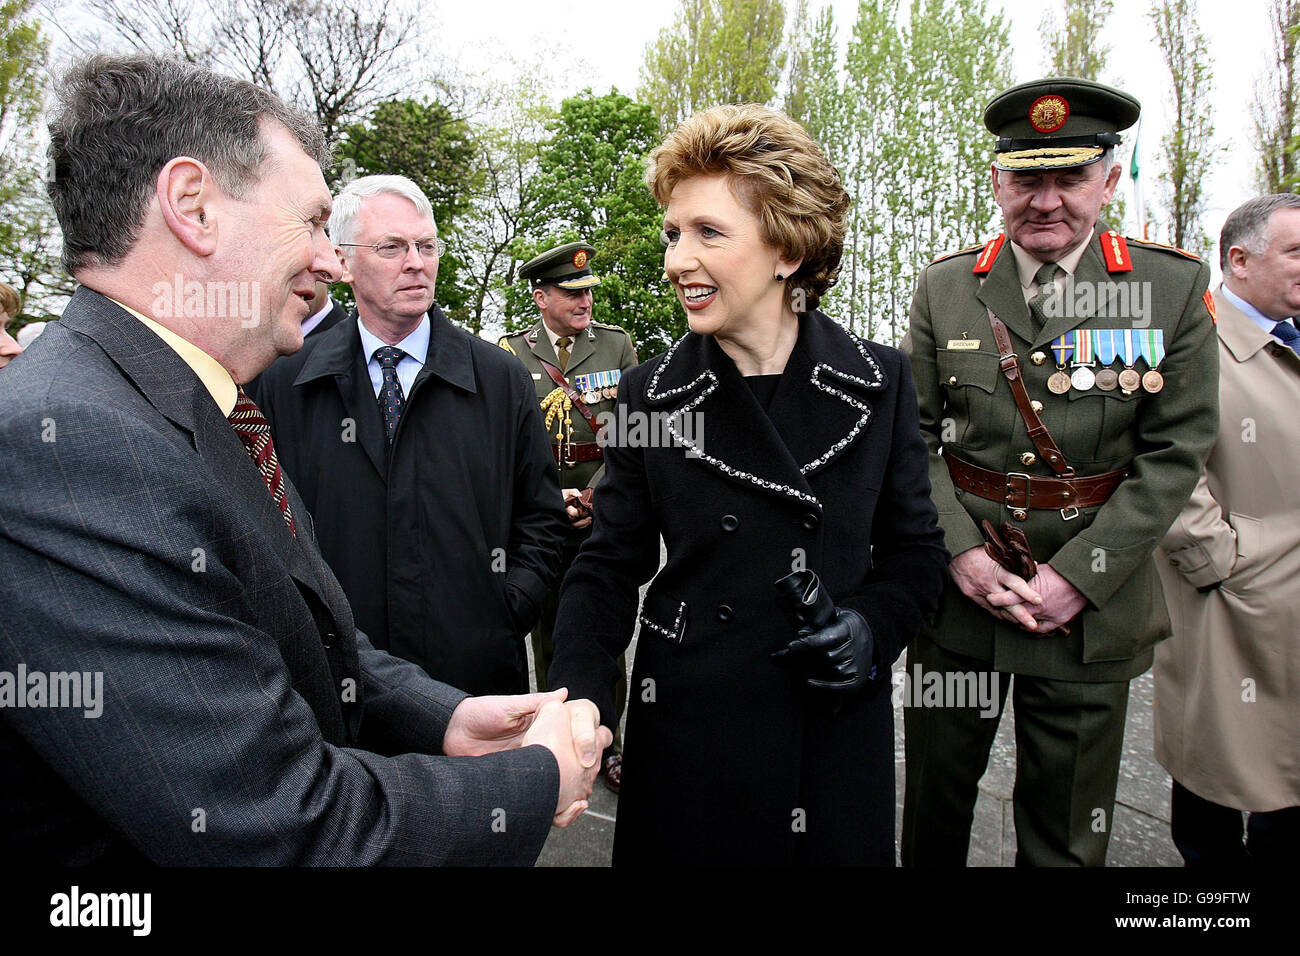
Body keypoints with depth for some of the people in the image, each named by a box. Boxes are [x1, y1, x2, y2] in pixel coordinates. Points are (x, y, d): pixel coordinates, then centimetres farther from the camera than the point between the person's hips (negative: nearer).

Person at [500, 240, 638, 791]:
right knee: (548, 635, 11)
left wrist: (596, 494, -12)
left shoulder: (617, 345, 4)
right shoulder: (510, 355, 3)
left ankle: (606, 744, 21)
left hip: (602, 516, 0)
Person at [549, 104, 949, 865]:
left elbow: (916, 551, 4)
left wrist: (873, 626, -15)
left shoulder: (879, 382, -4)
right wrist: (579, 699, -16)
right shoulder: (651, 395, -5)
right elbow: (610, 568, -2)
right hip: (686, 738, 0)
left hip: (839, 743, 1)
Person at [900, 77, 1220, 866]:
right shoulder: (946, 286, 1)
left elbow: (1176, 452, -5)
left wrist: (1078, 576, -12)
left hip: (1092, 606, 0)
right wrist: (959, 550, -11)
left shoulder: (1174, 287, -2)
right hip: (954, 592, 1)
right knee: (935, 801, 17)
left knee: (1068, 833, 15)